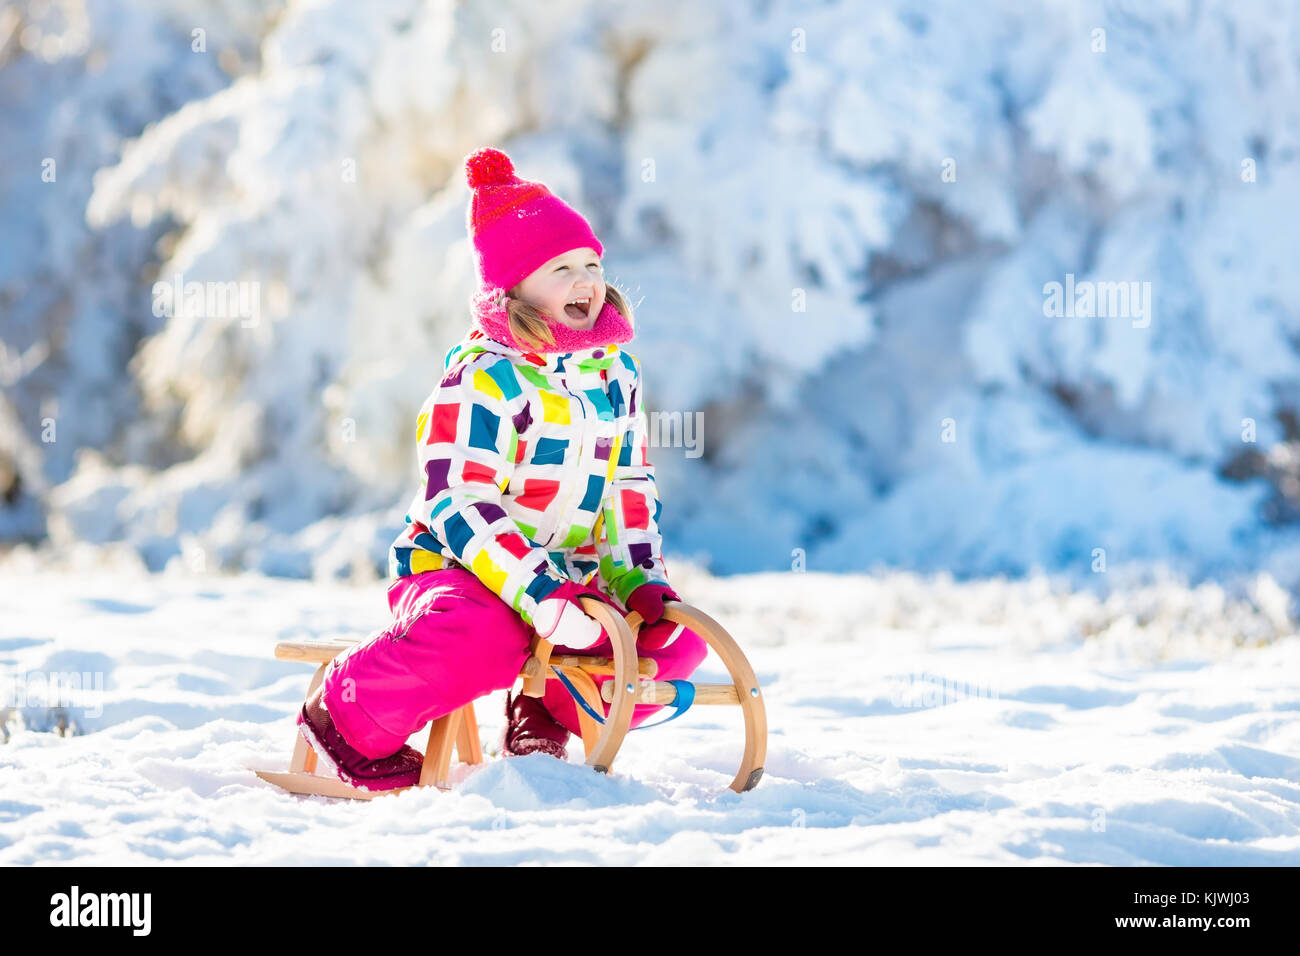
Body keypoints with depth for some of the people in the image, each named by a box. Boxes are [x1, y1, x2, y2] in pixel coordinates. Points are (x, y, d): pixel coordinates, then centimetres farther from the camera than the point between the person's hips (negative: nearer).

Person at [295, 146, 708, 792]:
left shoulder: (614, 374, 9)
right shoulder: (482, 380, -14)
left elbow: (631, 488, 15)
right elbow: (458, 503, -22)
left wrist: (643, 584, -1)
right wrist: (539, 595, -31)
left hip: (571, 577, 7)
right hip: (456, 568, -7)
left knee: (680, 642, -7)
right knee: (479, 641, -39)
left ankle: (547, 717, 11)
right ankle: (347, 720, -12)